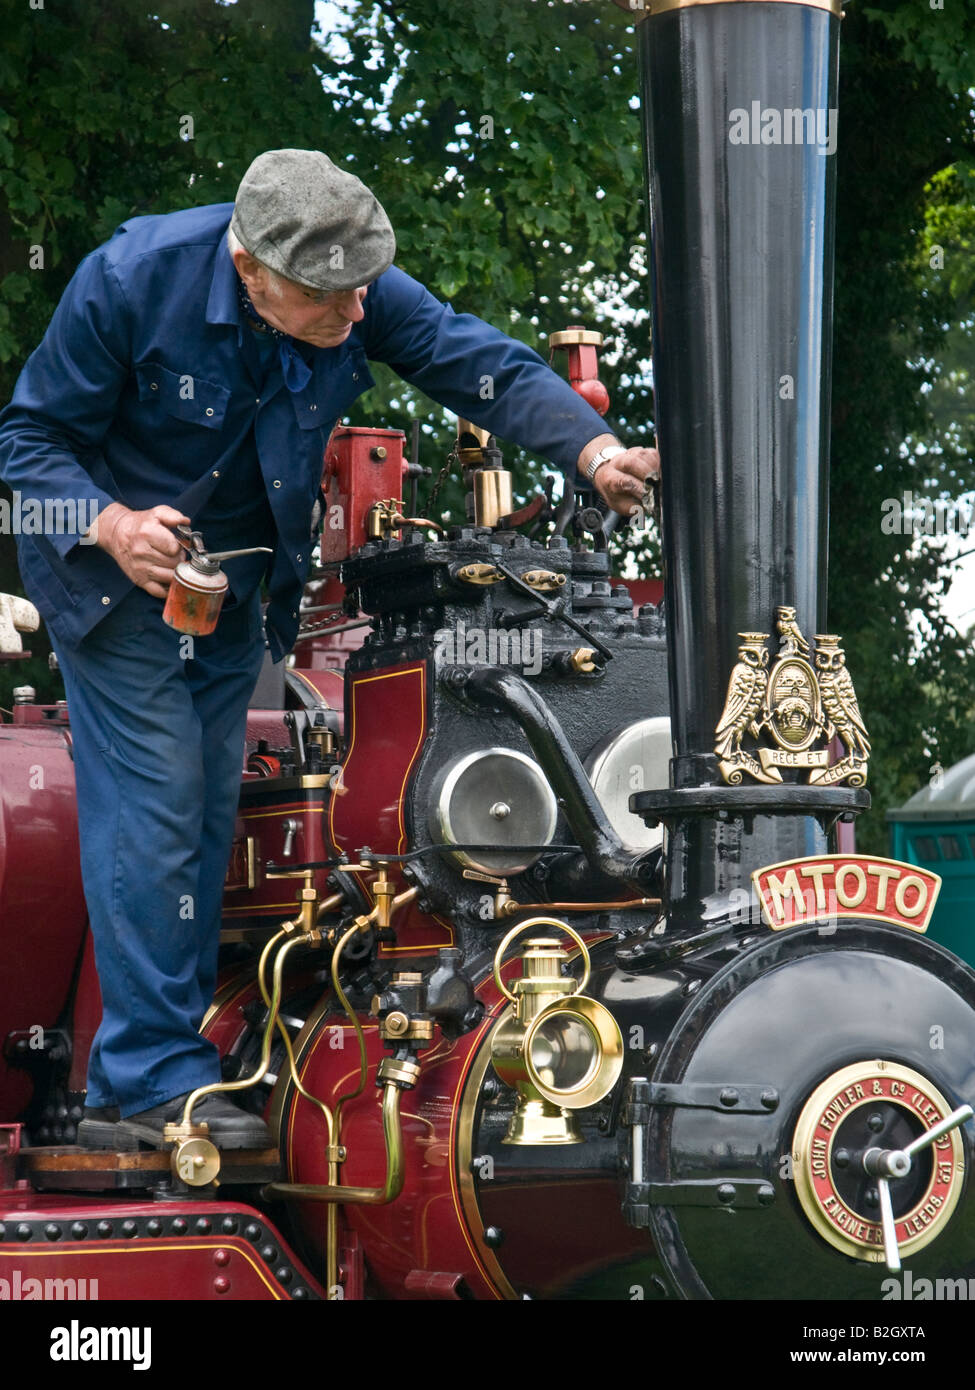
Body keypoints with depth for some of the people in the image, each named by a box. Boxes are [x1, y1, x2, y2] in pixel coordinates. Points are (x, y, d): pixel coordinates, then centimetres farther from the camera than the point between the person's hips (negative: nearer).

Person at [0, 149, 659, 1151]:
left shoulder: (367, 296, -14)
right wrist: (111, 525, -34)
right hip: (116, 572, -6)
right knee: (154, 809, -13)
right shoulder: (134, 279, -25)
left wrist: (594, 450, -27)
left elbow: (487, 368, -10)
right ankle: (157, 1079, -8)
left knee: (207, 815, 6)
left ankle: (128, 1088, 14)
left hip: (232, 579, 6)